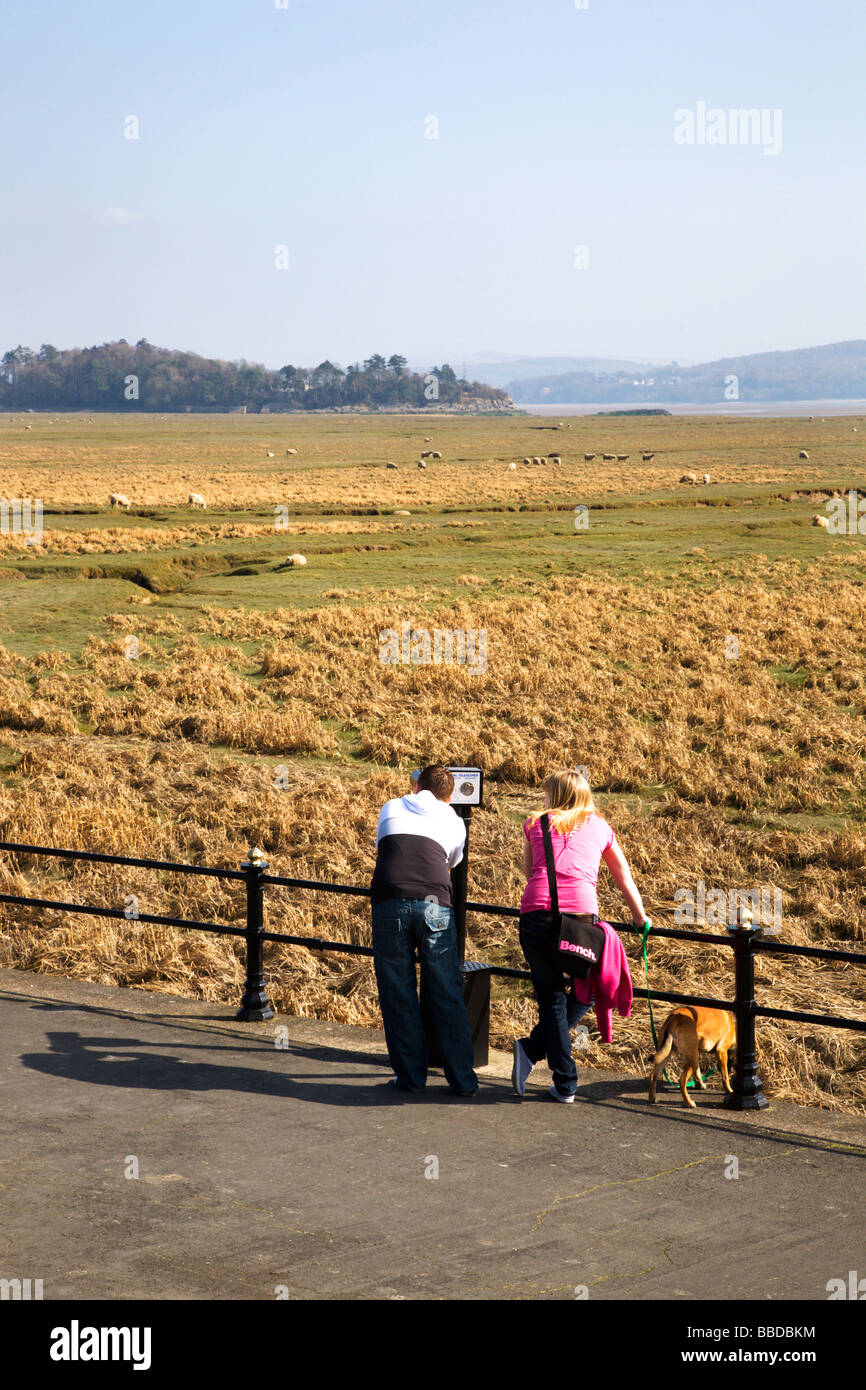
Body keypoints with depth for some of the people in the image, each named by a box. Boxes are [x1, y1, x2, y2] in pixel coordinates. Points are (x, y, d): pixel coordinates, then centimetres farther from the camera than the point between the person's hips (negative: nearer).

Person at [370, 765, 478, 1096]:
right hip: (435, 904, 0)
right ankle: (462, 1079, 8)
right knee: (447, 996, 6)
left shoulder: (391, 809, 24)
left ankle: (410, 1076, 12)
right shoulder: (454, 822, 23)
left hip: (390, 904, 0)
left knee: (398, 995, 8)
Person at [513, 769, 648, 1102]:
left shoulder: (535, 824, 19)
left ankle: (565, 1084, 6)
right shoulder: (599, 827, 21)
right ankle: (532, 1048, 3)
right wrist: (640, 918, 45)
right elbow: (625, 878, 31)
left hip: (535, 913, 1)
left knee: (551, 999, 12)